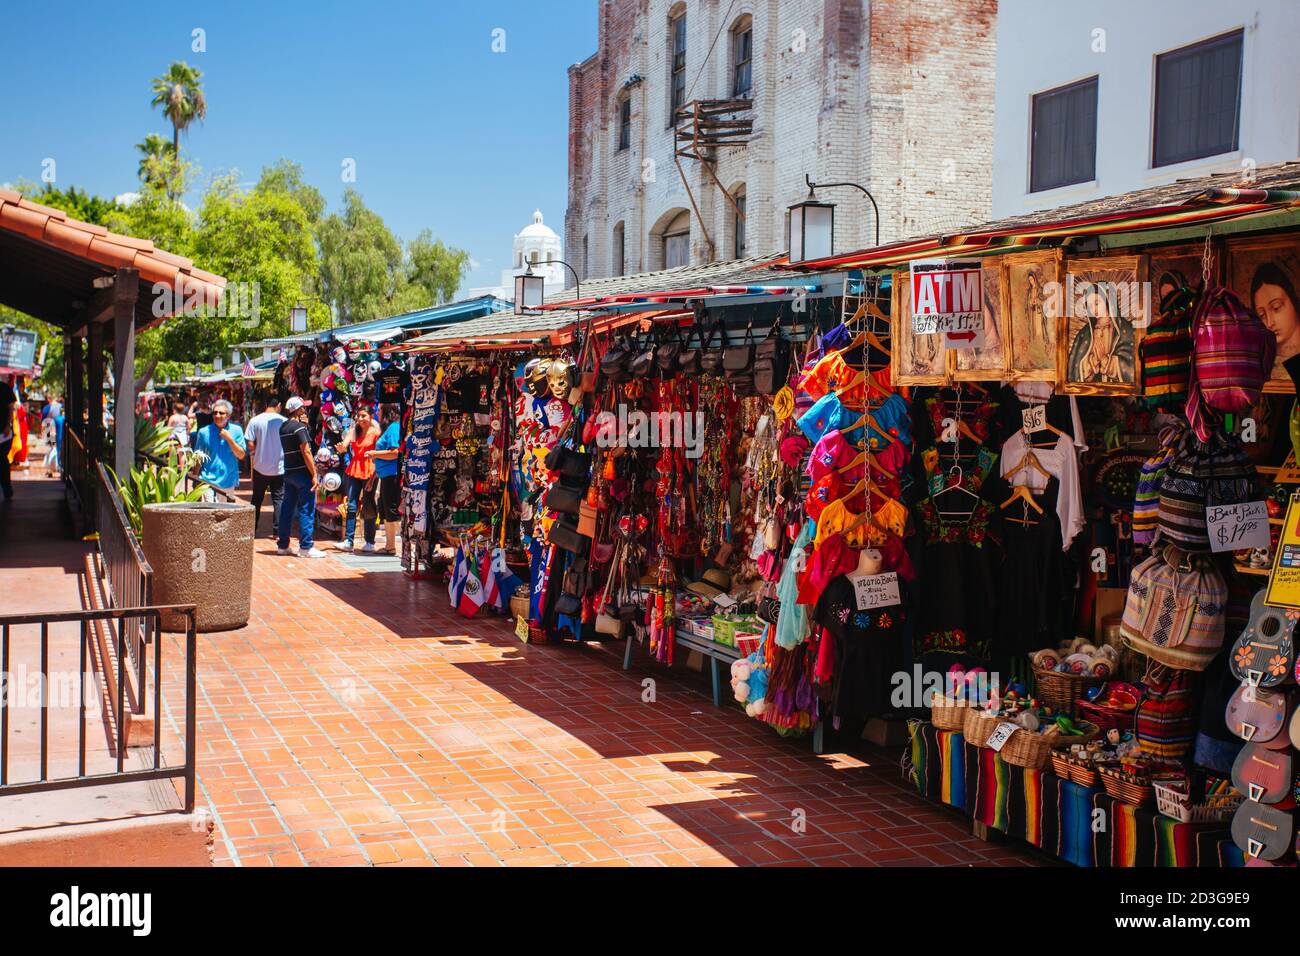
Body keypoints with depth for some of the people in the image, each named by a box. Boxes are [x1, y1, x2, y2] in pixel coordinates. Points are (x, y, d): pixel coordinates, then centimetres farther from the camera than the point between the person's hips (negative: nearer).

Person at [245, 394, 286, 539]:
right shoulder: (284, 421, -7)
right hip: (279, 467, -1)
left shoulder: (255, 420, -5)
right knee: (278, 499, 5)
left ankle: (252, 530, 19)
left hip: (260, 467, 1)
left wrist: (253, 457, 10)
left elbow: (250, 444, -7)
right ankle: (277, 532, 1)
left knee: (257, 499, 14)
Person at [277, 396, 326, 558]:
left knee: (287, 508, 11)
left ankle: (283, 544, 15)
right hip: (302, 472, -8)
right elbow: (306, 451, -18)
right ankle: (305, 547, -6)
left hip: (288, 471, 8)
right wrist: (314, 475, -18)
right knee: (306, 510, -5)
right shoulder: (299, 427, -13)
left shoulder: (283, 427, 13)